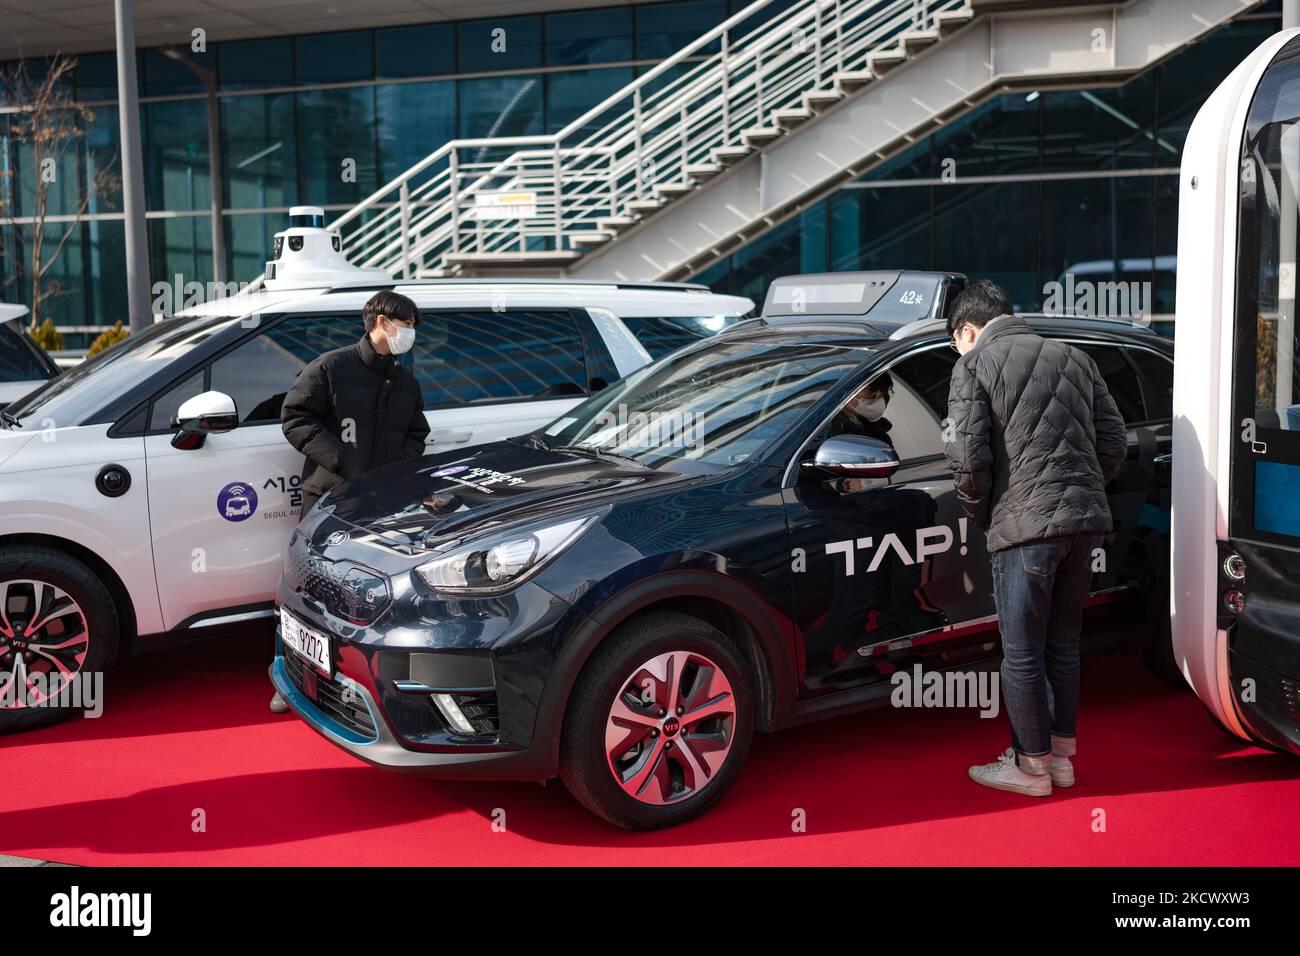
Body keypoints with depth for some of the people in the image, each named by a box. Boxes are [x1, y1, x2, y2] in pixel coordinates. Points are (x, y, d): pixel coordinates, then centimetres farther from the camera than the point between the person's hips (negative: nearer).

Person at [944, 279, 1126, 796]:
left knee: (1022, 653, 4)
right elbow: (1114, 442, 14)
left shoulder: (974, 364, 0)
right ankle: (1062, 754, 26)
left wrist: (980, 516, 7)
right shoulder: (1073, 357, 17)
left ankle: (1032, 765, 13)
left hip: (1026, 525, -7)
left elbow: (968, 457, -9)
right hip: (1086, 521, 7)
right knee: (1062, 644, 18)